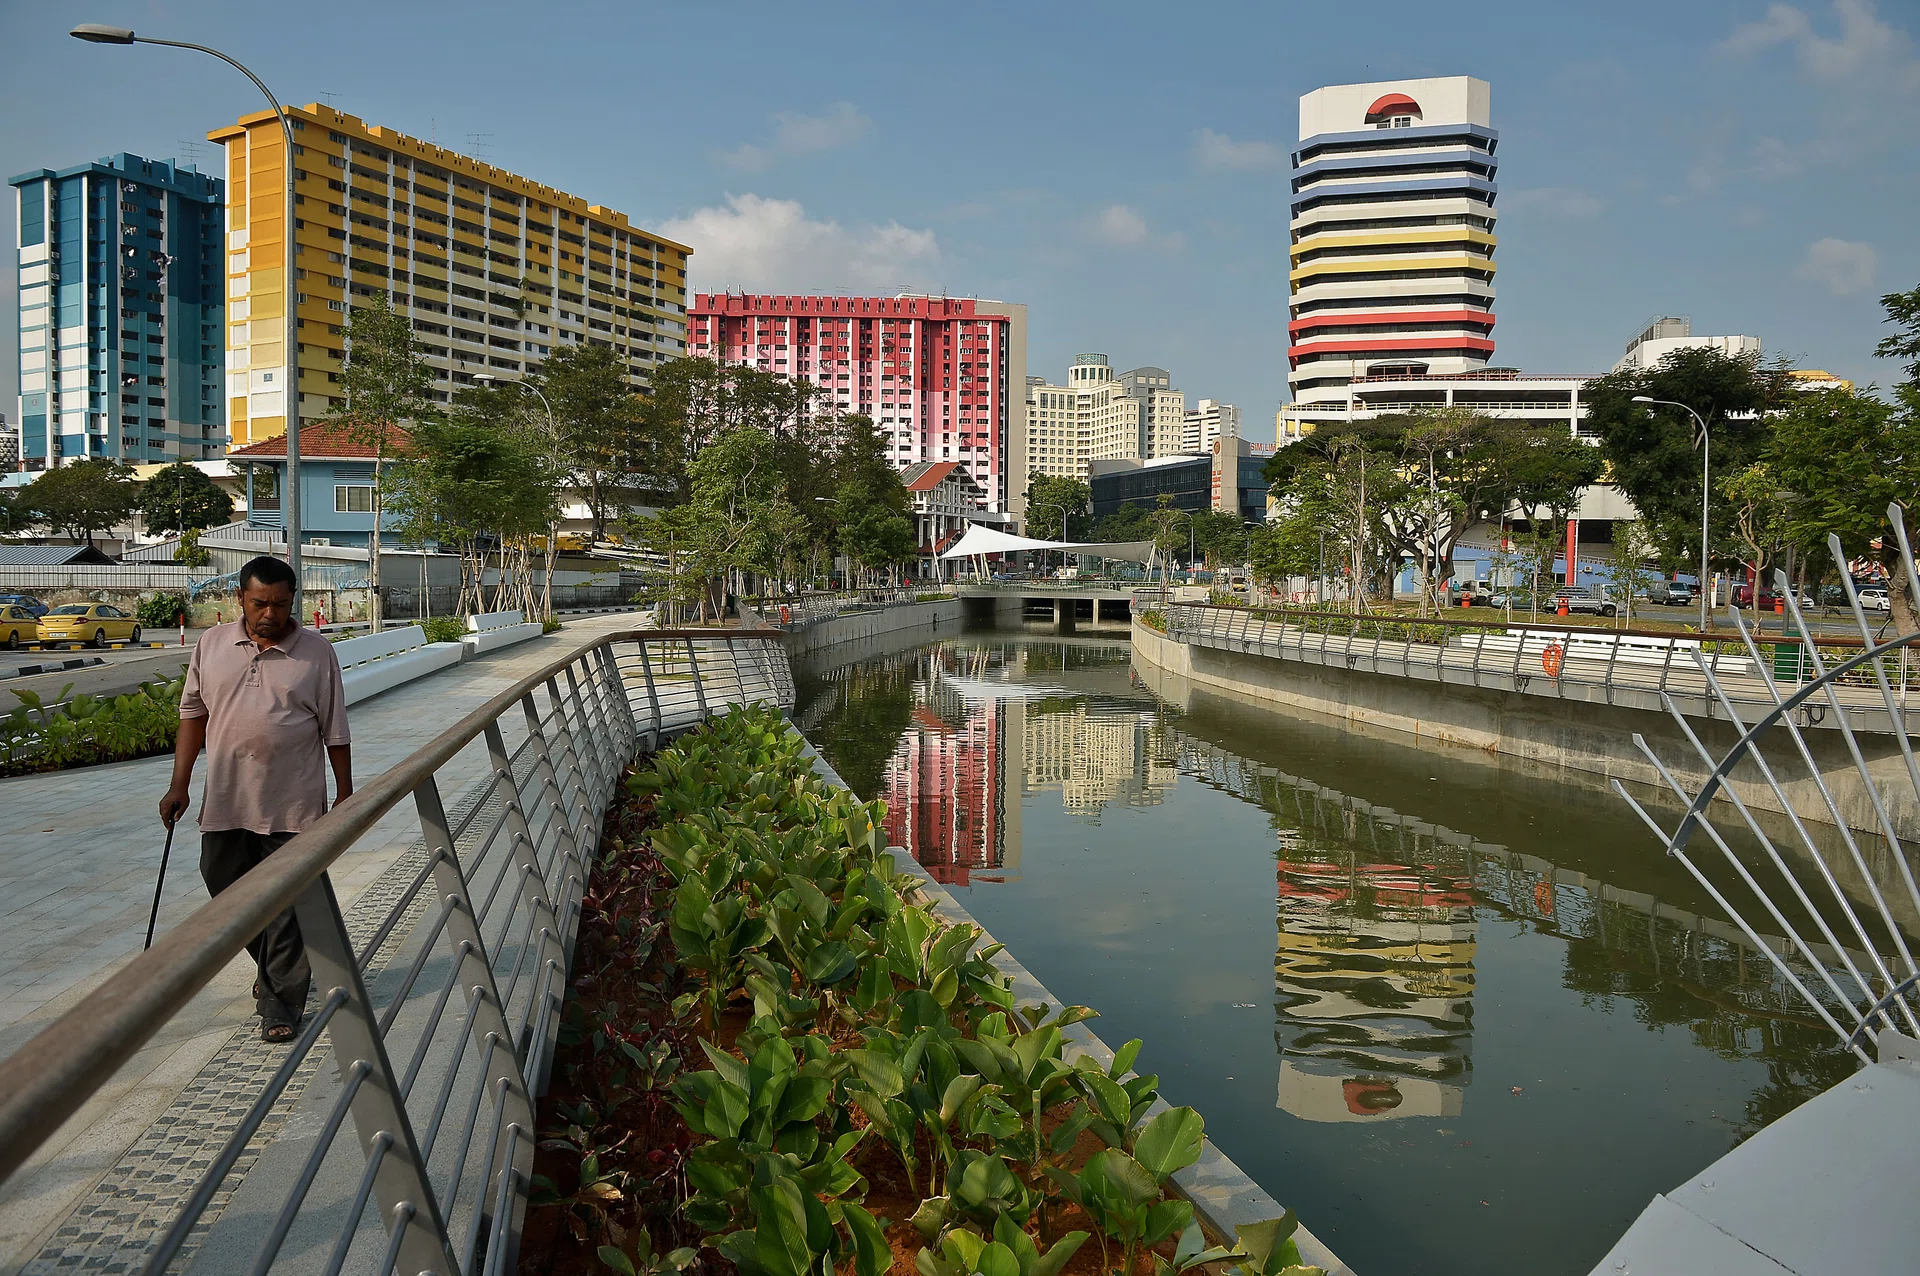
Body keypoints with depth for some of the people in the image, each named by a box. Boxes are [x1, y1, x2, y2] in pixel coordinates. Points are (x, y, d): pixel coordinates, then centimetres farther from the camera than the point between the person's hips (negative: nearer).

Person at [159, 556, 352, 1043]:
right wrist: (179, 785, 7)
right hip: (225, 802, 4)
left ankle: (281, 1004, 11)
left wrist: (345, 797, 0)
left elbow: (335, 732, 0)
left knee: (288, 903, 0)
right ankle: (274, 968, 38)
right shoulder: (212, 644, 5)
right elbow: (193, 713, 11)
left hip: (294, 804, -3)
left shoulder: (316, 652, -3)